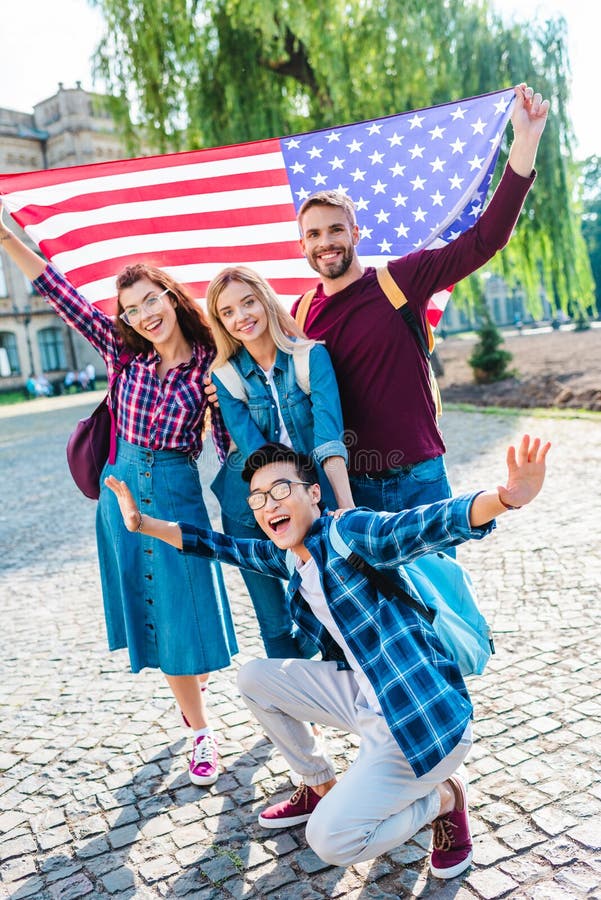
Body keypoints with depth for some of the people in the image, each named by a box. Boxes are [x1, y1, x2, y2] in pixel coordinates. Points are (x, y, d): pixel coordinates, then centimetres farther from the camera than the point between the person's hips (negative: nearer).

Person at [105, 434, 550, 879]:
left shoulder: (349, 532, -19)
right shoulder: (286, 556, 6)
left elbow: (425, 524, -35)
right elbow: (224, 546, 20)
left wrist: (505, 499, -54)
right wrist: (145, 524, 16)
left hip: (425, 716, -8)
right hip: (364, 698, 8)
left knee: (332, 840, -13)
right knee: (254, 677, 11)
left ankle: (443, 798, 11)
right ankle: (322, 787, 26)